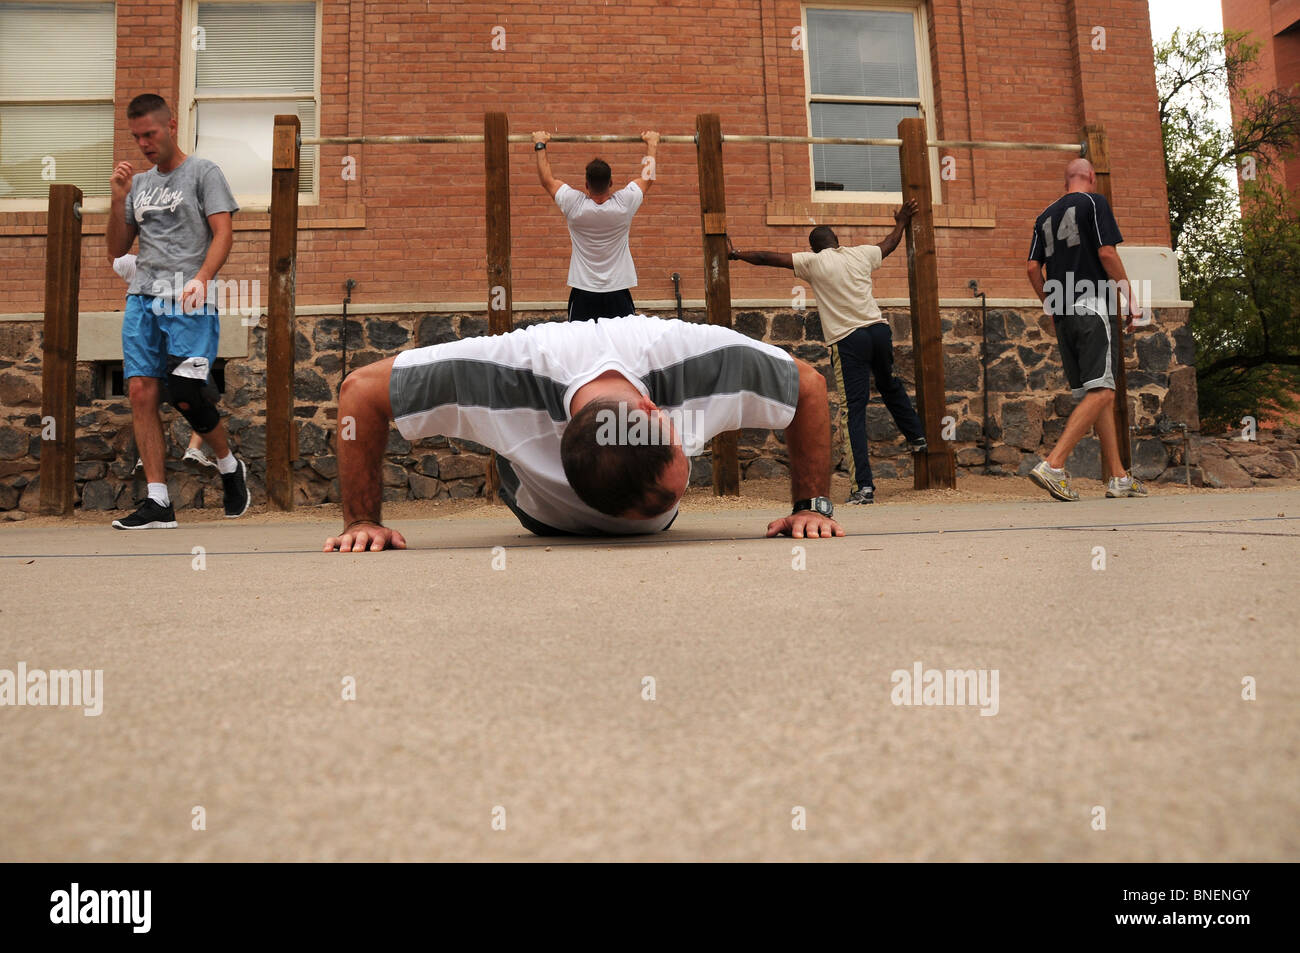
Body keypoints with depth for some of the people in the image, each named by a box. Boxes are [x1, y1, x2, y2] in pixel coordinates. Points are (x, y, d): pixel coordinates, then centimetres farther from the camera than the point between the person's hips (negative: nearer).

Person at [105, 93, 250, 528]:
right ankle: (158, 502, -3)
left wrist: (201, 278, -21)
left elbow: (222, 233, -6)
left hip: (189, 301, -5)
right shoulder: (138, 183, 22)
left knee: (185, 395, -16)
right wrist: (118, 199, 7)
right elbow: (117, 249, 21)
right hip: (142, 297, 6)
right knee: (141, 392, -5)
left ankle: (230, 465, 12)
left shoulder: (203, 172, 6)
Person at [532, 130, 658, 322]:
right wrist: (651, 145, 25)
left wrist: (540, 145, 20)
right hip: (618, 292, 1)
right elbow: (648, 177, 10)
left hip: (583, 293, 0)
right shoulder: (624, 203, -9)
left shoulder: (575, 205, -10)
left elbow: (547, 179, 8)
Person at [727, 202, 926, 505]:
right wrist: (901, 222, 53)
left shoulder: (813, 262, 0)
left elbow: (768, 258, 4)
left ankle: (863, 487, -9)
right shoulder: (861, 254, 13)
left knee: (853, 411, -5)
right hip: (879, 331, 5)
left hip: (846, 340, -4)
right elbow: (889, 244, 33)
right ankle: (917, 437, 46)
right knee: (890, 386, 32)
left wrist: (735, 254, 17)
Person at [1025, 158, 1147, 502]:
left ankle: (1117, 477, 11)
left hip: (1063, 315, 7)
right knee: (1100, 392, -12)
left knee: (1095, 393, 9)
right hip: (1091, 306, -7)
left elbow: (1032, 268, 13)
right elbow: (1107, 254, -8)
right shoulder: (1094, 202, 1)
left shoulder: (1046, 215, 19)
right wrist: (1130, 298, -1)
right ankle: (1053, 465, -26)